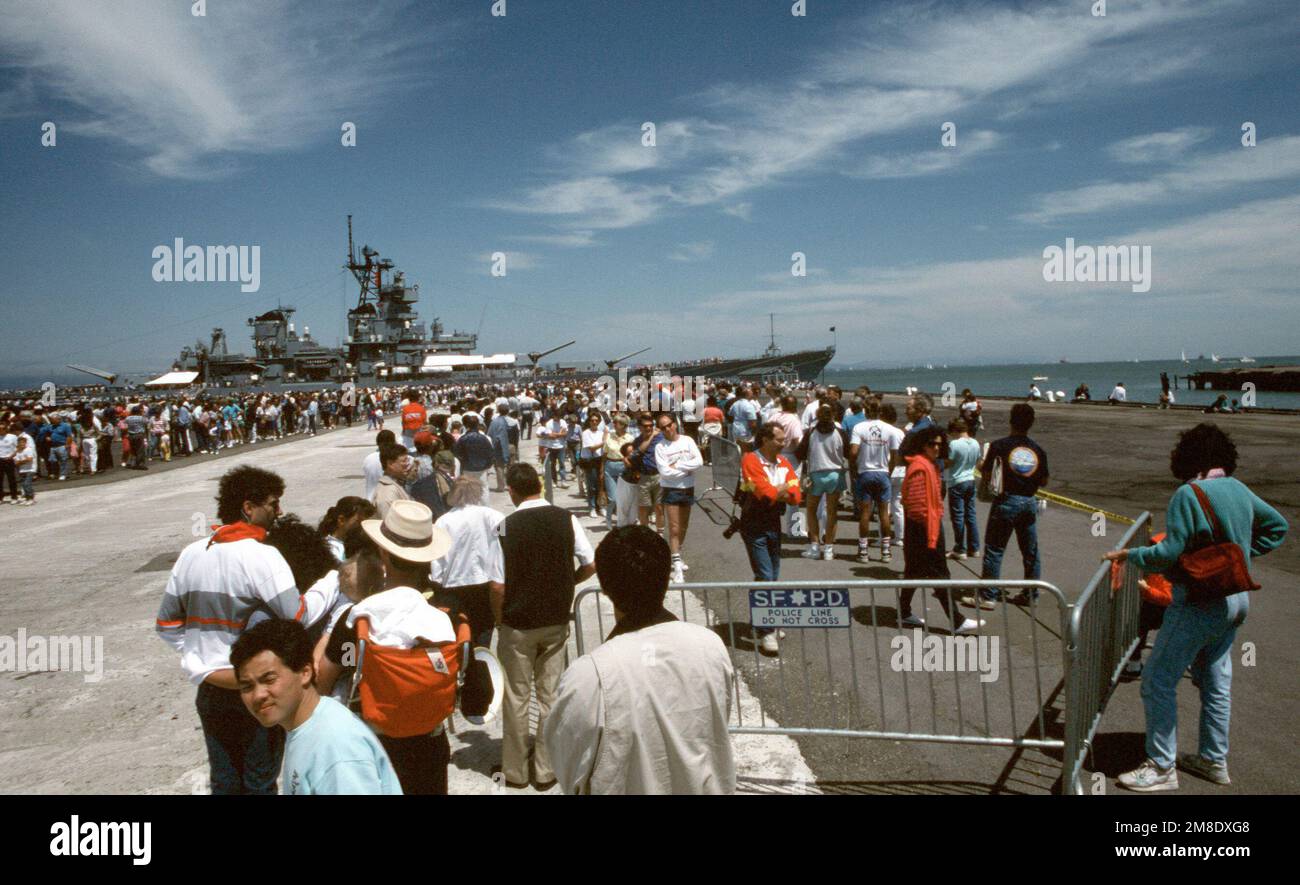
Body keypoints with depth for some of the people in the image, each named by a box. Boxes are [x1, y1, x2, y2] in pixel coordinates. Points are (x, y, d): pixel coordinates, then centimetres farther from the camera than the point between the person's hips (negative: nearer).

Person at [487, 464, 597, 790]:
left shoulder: (507, 526, -15)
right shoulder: (566, 519, -6)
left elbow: (498, 585, -14)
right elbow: (590, 565, -4)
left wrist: (499, 620, 2)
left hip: (518, 624, -2)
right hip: (557, 621, 3)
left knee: (516, 698, 11)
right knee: (550, 695, 12)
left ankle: (514, 771, 23)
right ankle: (546, 770, 20)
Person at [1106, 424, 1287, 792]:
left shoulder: (1189, 494, -19)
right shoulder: (1239, 489, 5)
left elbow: (1171, 552, -22)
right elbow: (1277, 525, 17)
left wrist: (1129, 555, -9)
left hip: (1200, 602, -9)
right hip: (1236, 599, 9)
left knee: (1158, 681, -1)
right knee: (1215, 681, 19)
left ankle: (1162, 768, 5)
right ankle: (1213, 760, 31)